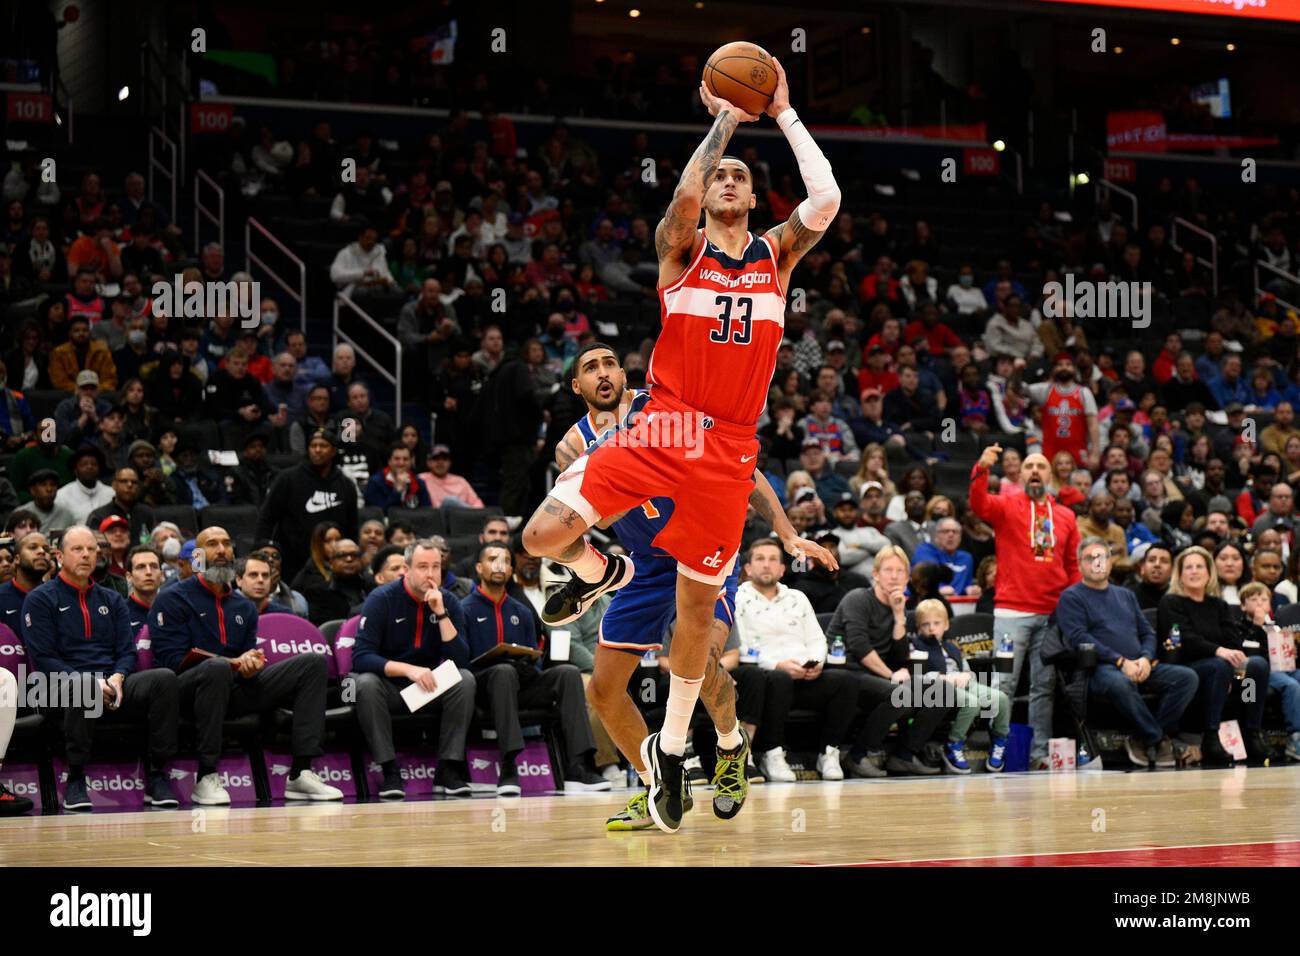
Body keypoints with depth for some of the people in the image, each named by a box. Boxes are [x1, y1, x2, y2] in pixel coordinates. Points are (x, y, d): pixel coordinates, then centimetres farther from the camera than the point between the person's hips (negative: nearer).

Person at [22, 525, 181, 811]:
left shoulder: (112, 600, 22)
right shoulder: (40, 600, 7)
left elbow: (127, 651, 14)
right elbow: (42, 659, -3)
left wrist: (117, 678, -10)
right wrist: (91, 682, -17)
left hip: (114, 684, 4)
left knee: (165, 678, -26)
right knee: (82, 685, -42)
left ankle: (157, 777, -23)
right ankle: (75, 780, -27)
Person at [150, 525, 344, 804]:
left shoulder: (244, 607, 21)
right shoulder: (173, 599, 2)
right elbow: (173, 659, -9)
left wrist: (252, 665, -8)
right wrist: (234, 664, -17)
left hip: (237, 688, 6)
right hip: (188, 688, -6)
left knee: (315, 662, -9)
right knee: (217, 667, -41)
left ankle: (301, 774, -20)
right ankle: (206, 778, -32)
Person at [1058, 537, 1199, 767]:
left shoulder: (1125, 595, 26)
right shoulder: (1071, 597, 6)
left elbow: (1148, 632, 22)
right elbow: (1078, 637, -8)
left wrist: (1146, 658, -3)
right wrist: (1120, 662, -16)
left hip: (1141, 666, 6)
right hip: (1102, 668, -6)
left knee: (1187, 677, -16)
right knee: (1119, 683, -41)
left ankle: (1143, 740, -18)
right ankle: (1159, 739, -24)